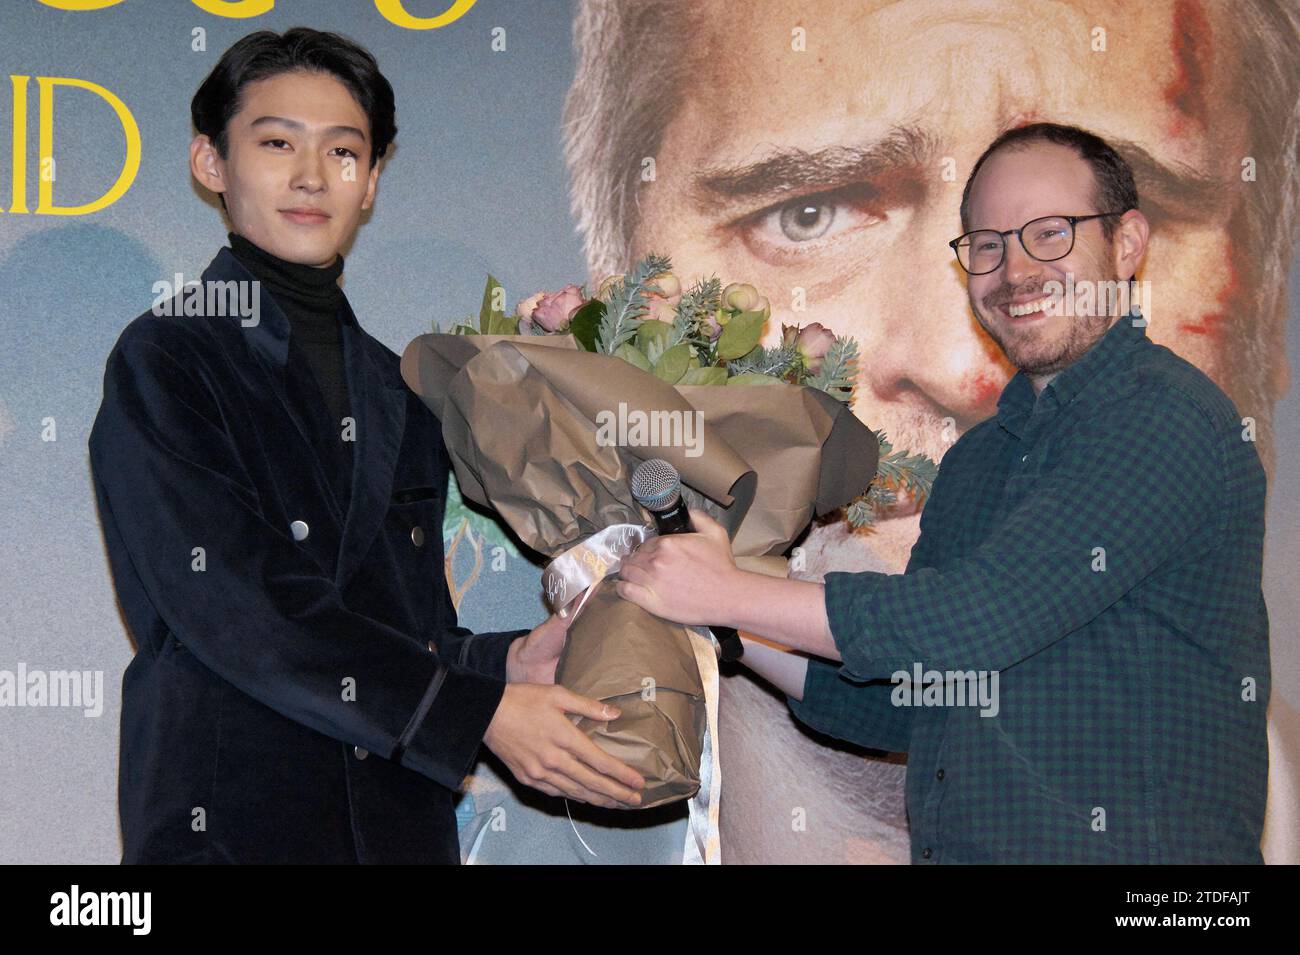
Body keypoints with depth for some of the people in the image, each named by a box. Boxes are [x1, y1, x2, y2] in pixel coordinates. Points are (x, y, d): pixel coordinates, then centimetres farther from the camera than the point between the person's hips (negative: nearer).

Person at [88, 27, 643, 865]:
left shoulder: (398, 393, 13)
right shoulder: (166, 361, -5)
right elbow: (236, 607, -16)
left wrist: (501, 662, -6)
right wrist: (477, 711, -18)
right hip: (227, 822, -5)